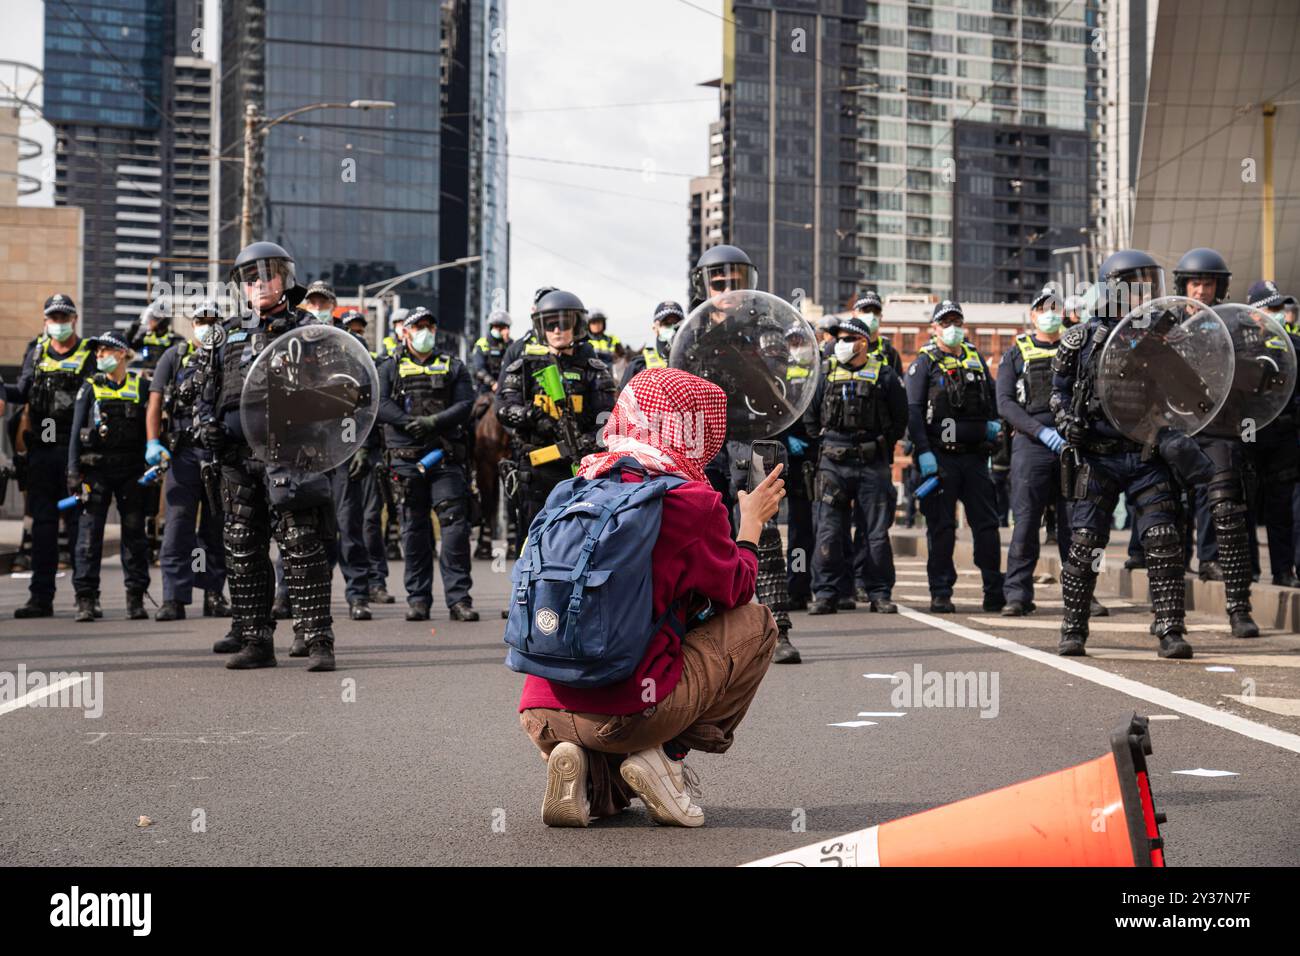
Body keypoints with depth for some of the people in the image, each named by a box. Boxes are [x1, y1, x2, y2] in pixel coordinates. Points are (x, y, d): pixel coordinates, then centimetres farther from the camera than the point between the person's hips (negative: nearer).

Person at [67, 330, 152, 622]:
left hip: (131, 471, 0)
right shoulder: (90, 389, 6)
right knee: (89, 534, -3)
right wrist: (73, 472, -4)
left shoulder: (140, 387, 6)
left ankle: (136, 598, 10)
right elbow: (77, 432, 4)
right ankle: (85, 599, 0)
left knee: (134, 534, 3)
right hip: (96, 469, 0)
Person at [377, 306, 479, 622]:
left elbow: (465, 404, 1)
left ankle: (459, 598, -6)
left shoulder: (453, 367, 13)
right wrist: (412, 424, -15)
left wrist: (434, 422, -14)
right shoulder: (390, 368, 12)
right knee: (414, 529, 5)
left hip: (447, 457, 0)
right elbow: (380, 404, -2)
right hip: (406, 457, 0)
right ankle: (417, 597, 11)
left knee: (455, 525, -8)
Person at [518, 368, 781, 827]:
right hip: (629, 712, -6)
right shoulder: (693, 501, -6)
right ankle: (666, 755, 2)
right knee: (756, 623, 12)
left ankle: (587, 773, 1)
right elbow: (736, 590, 7)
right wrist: (752, 522, 23)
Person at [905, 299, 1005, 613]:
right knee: (941, 527, 0)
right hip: (939, 457, -4)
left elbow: (992, 399, 27)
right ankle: (941, 593, 4)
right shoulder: (924, 363, 1)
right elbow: (913, 411, -6)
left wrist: (994, 423, 6)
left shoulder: (977, 360, 16)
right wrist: (923, 452, -16)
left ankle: (995, 592, 8)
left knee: (986, 523, 3)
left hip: (975, 456, 4)